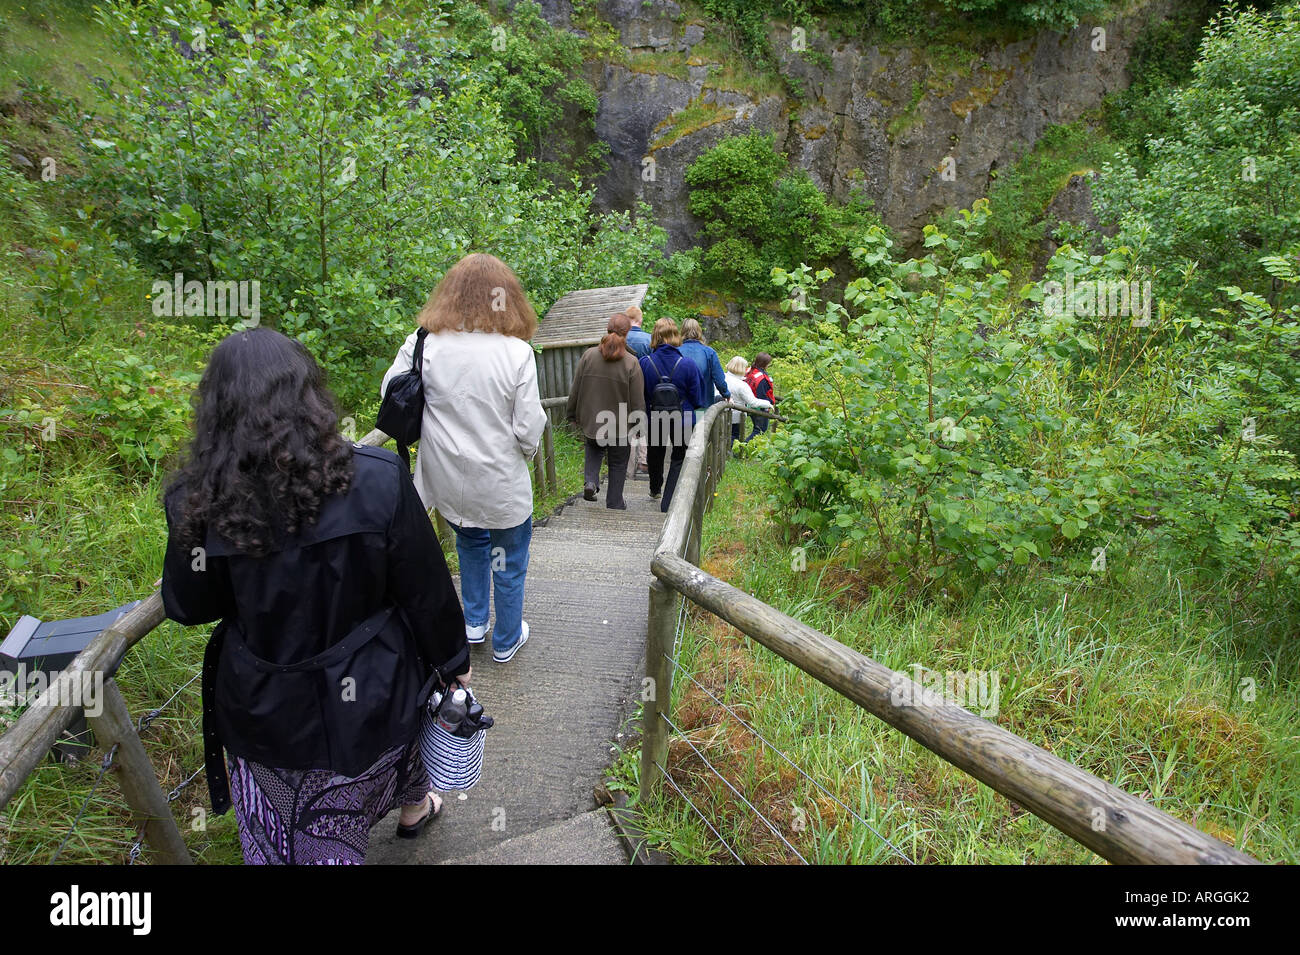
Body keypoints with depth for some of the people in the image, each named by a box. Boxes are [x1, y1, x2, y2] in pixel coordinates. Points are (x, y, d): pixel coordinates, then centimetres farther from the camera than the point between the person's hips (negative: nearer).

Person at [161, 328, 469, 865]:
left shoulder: (196, 504, -17)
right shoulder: (377, 480, -23)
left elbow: (187, 607, -1)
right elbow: (426, 592, -13)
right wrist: (453, 661, 2)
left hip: (262, 707, 0)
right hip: (369, 695, 0)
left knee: (280, 836, 23)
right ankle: (414, 807, 60)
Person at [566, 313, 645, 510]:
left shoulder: (588, 355, -9)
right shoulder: (631, 363, -15)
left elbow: (575, 390, -1)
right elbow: (638, 402, -11)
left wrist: (572, 414, 13)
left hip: (591, 421, 2)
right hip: (620, 426, -2)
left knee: (594, 449, 30)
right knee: (617, 464, 15)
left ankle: (590, 481, 6)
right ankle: (615, 505, 24)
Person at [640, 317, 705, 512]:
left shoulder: (645, 363, -14)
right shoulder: (688, 364, -17)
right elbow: (697, 399, -10)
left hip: (654, 418, 2)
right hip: (681, 419, -2)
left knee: (655, 453, 25)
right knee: (679, 459, 12)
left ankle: (655, 489, 48)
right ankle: (668, 502, 5)